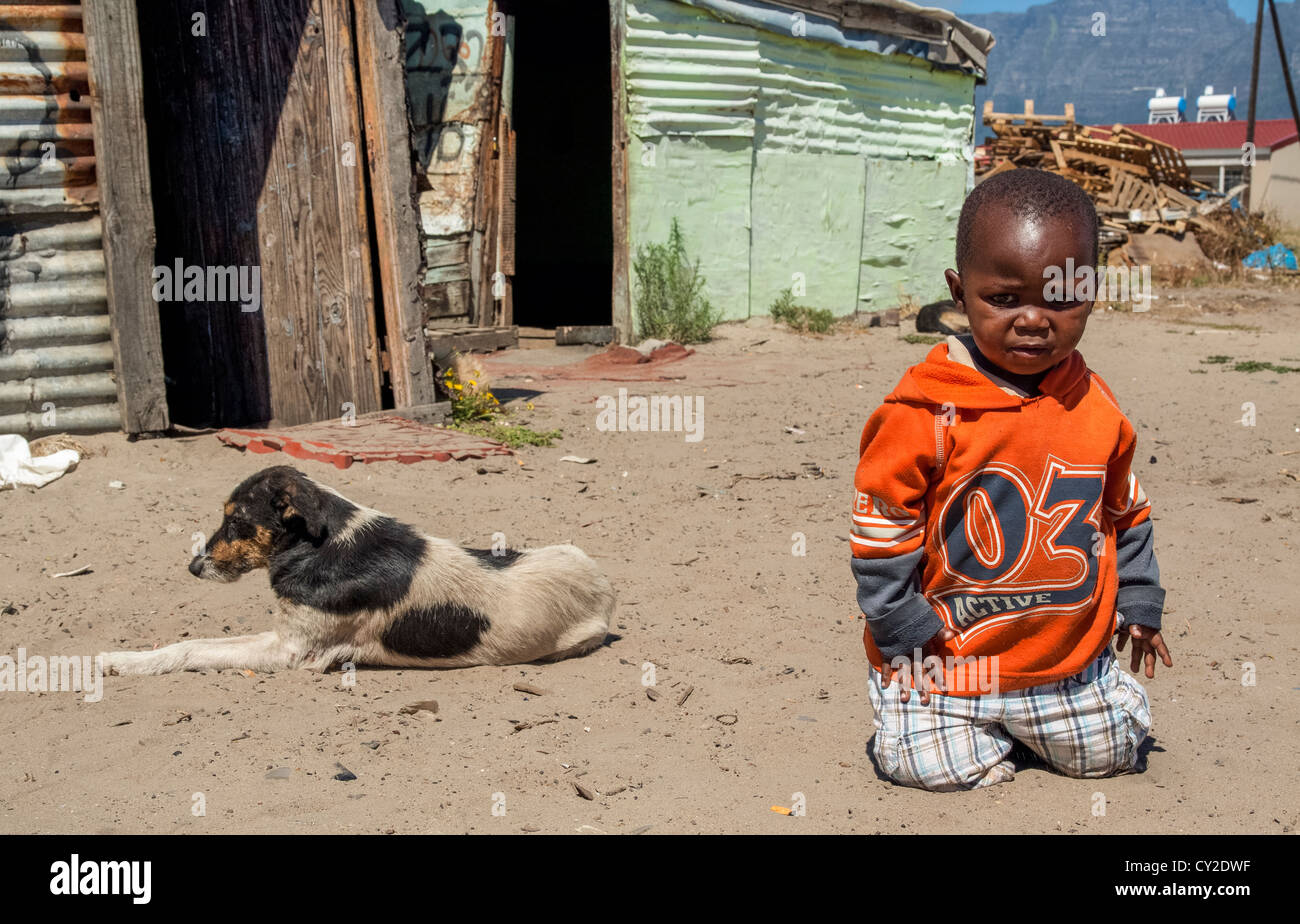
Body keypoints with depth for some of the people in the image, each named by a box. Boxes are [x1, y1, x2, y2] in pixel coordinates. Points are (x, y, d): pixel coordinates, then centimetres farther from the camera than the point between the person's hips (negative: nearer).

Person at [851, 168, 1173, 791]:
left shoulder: (1096, 407, -3)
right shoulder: (926, 410, -19)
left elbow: (1124, 513, 13)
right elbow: (880, 525, -13)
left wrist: (1138, 604, 16)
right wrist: (904, 629, -11)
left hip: (1073, 654, 4)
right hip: (949, 659, -4)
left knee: (1110, 753, 12)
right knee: (942, 772, -10)